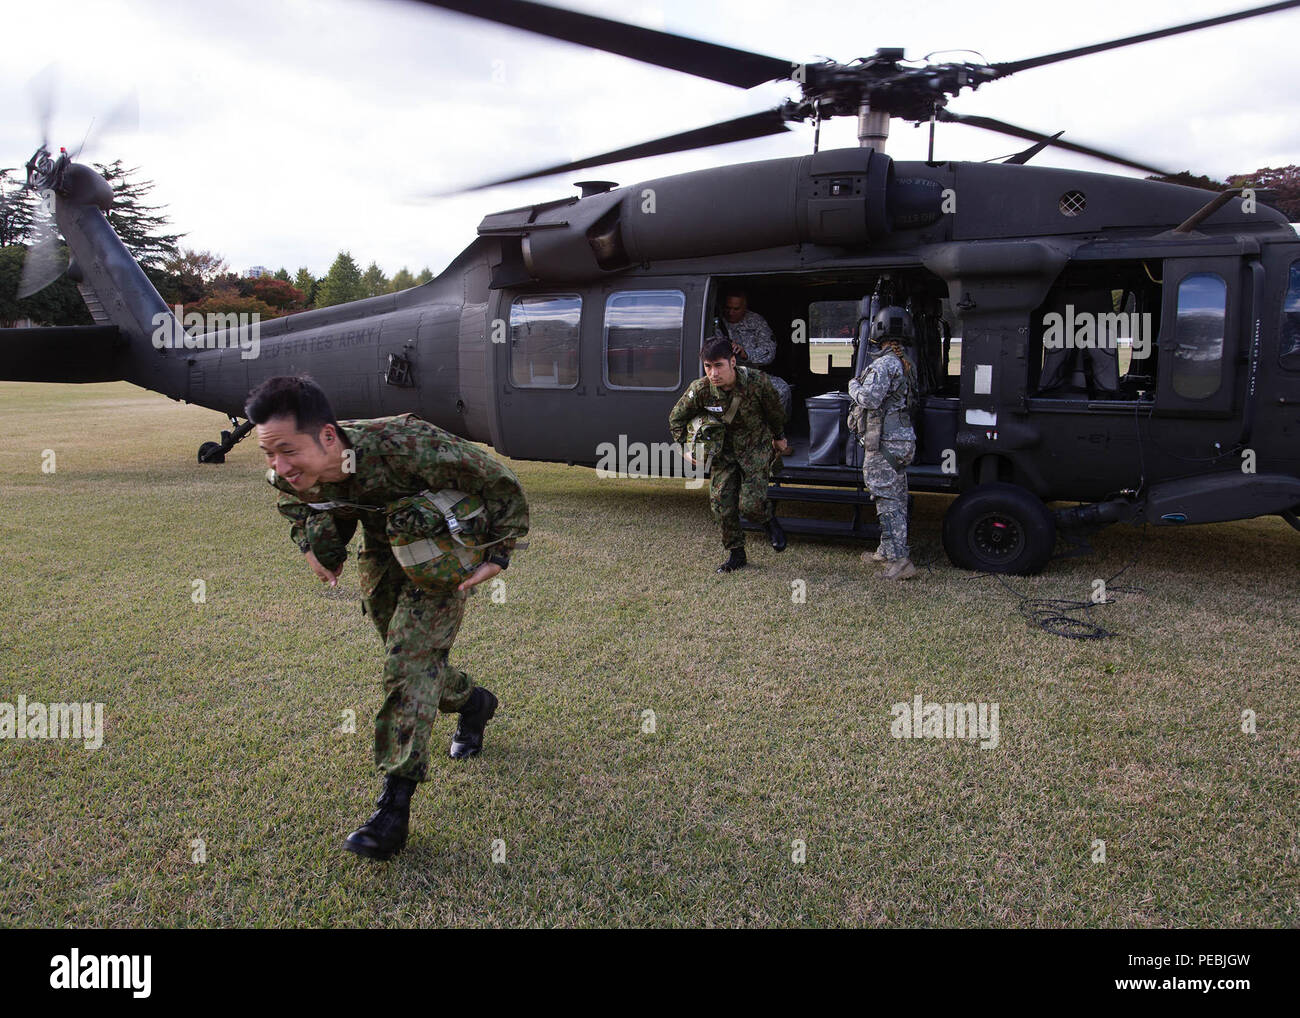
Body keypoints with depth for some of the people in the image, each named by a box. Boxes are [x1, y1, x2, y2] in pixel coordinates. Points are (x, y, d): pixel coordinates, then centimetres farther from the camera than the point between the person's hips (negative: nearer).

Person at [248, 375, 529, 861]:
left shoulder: (403, 446, -42)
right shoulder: (289, 476, -23)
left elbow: (499, 482, -29)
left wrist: (499, 553, -23)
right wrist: (312, 545, -9)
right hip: (381, 556, 6)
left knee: (409, 661, -17)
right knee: (408, 656, 16)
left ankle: (395, 804, -11)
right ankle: (472, 703, 47)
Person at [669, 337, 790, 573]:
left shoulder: (757, 382, -24)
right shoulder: (700, 390, -20)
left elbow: (775, 412, -1)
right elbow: (676, 419, -1)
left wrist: (779, 437, 13)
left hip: (756, 447, -3)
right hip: (723, 451, 3)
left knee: (750, 504, -14)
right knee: (720, 503, -2)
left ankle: (770, 522, 23)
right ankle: (735, 553, 19)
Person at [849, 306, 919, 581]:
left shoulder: (884, 364, -17)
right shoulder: (906, 363, 14)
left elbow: (870, 399, -23)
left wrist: (854, 386, -4)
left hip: (885, 443, -10)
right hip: (904, 438, 10)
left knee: (887, 501, -8)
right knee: (897, 498, 17)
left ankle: (900, 561, -9)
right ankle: (888, 551, 30)